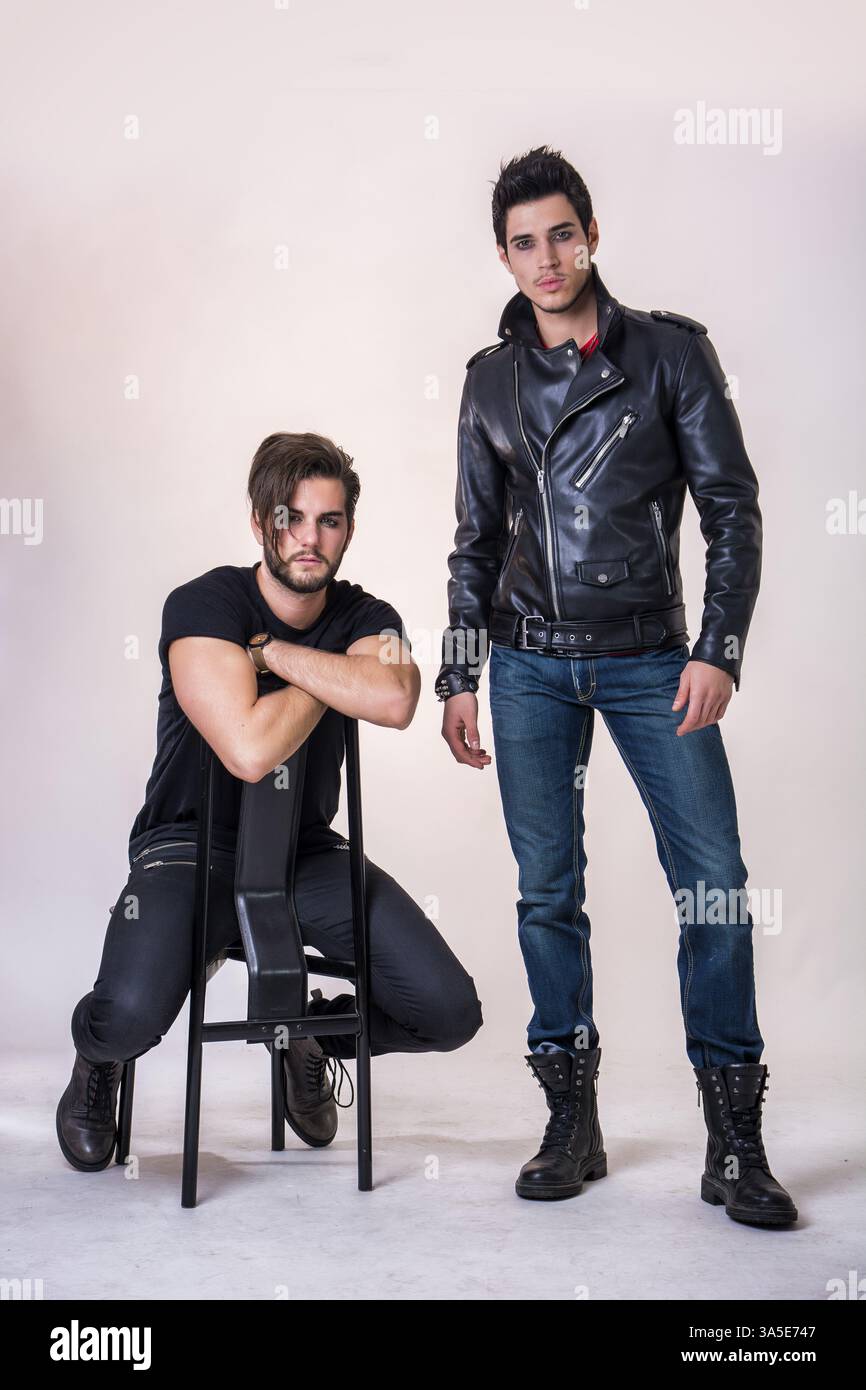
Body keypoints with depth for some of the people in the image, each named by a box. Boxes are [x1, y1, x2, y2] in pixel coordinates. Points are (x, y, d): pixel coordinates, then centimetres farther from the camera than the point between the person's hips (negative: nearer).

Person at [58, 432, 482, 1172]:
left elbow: (394, 702, -26)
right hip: (193, 845, -4)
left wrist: (274, 650, -21)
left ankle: (317, 1035, 24)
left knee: (449, 1013, -11)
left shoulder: (367, 618, 1)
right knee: (131, 1014, -32)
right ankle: (99, 1058, 11)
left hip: (308, 852, 4)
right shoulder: (204, 605, -14)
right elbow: (251, 750, -30)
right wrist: (334, 676, -15)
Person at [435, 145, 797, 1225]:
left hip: (651, 658, -2)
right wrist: (459, 676, 8)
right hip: (530, 662, 3)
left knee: (715, 882, -7)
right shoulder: (491, 378, 10)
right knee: (548, 892, 3)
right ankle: (572, 1124, 15)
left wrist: (718, 649, -11)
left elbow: (732, 508, -1)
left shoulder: (671, 351, 1)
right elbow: (476, 538, 13)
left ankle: (734, 1146, 4)